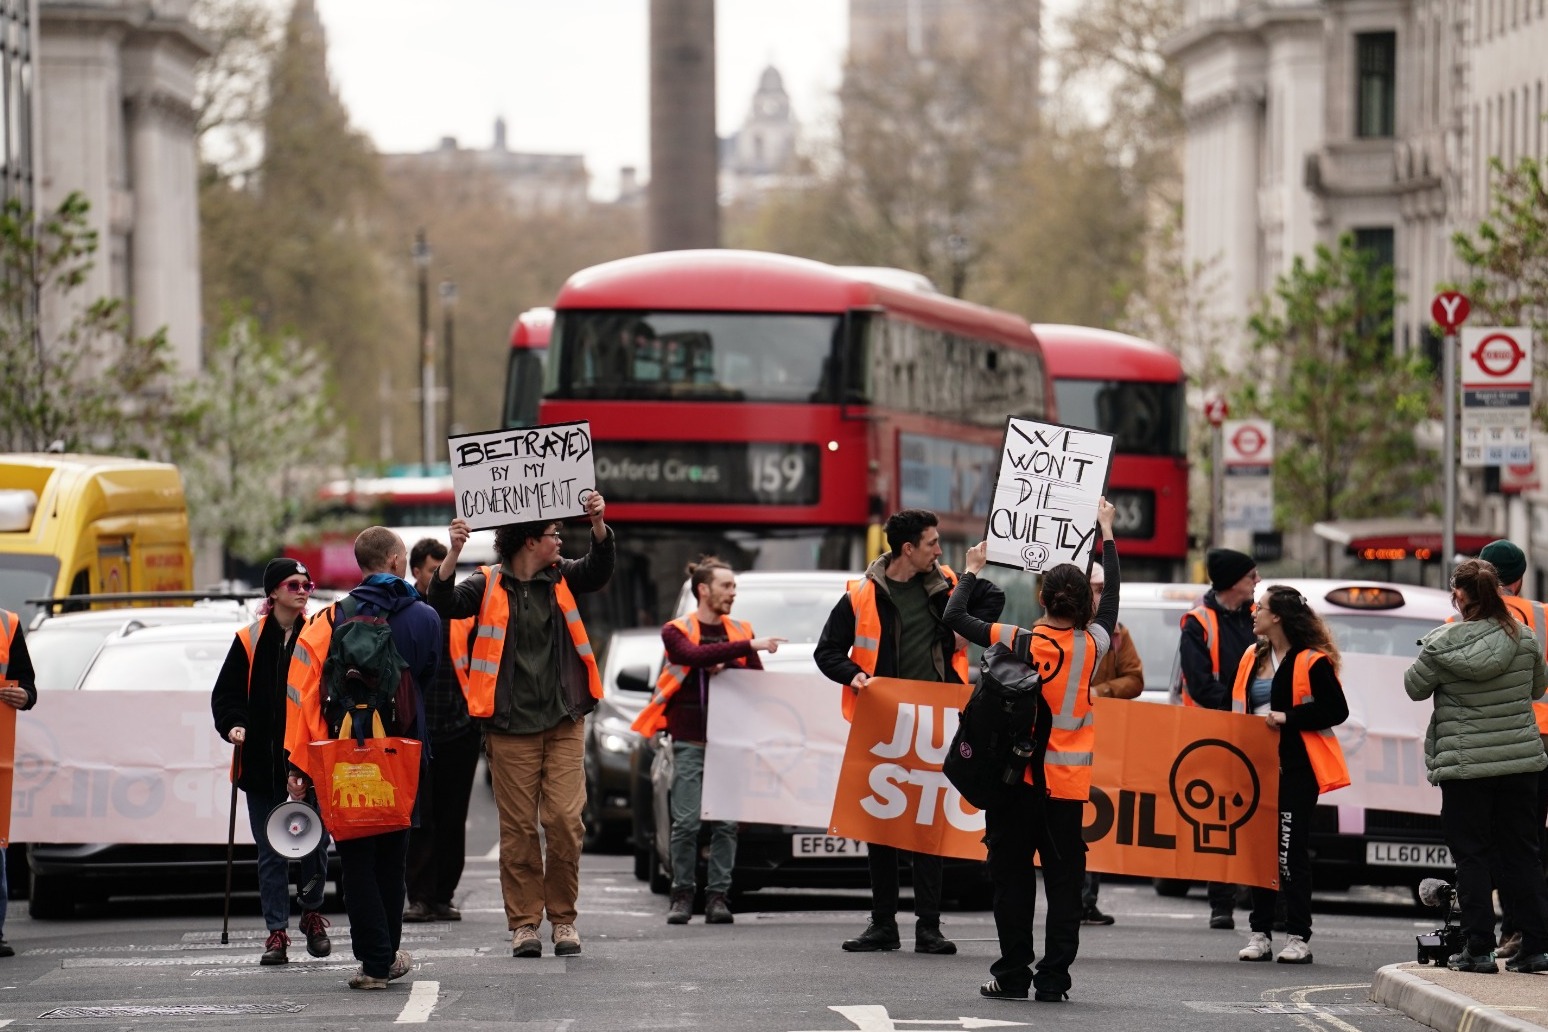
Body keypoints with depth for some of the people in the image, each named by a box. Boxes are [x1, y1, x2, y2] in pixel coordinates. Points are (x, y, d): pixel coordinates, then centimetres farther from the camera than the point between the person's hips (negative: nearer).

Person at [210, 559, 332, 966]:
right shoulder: (250, 640, 3)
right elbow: (226, 692, 7)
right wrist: (233, 724, -10)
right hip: (263, 763, 0)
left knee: (315, 840, 0)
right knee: (270, 852, 3)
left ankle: (312, 915, 23)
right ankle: (277, 931, 8)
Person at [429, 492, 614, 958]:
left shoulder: (561, 578, 11)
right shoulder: (489, 585, 2)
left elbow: (600, 570, -3)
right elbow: (445, 604, -10)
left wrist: (599, 525, -19)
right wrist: (454, 553, -23)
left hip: (564, 722, 2)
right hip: (511, 727, -2)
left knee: (566, 820, -5)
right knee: (518, 827, -1)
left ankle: (563, 917, 6)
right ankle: (524, 922, 6)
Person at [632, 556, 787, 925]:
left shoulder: (740, 632, 16)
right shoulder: (677, 631, 3)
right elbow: (694, 656, -19)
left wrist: (726, 670, -9)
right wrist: (747, 647, -24)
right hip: (690, 739, -3)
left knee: (726, 823, -2)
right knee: (686, 822, -6)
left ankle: (718, 896, 2)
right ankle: (682, 896, 3)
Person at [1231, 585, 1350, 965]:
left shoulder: (1312, 661, -7)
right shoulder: (1252, 658, 15)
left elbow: (1337, 710, -10)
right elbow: (1240, 708, 22)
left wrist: (1288, 717, -17)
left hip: (1295, 767, -7)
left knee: (1291, 851, -6)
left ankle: (1298, 937, -2)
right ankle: (1260, 934, 10)